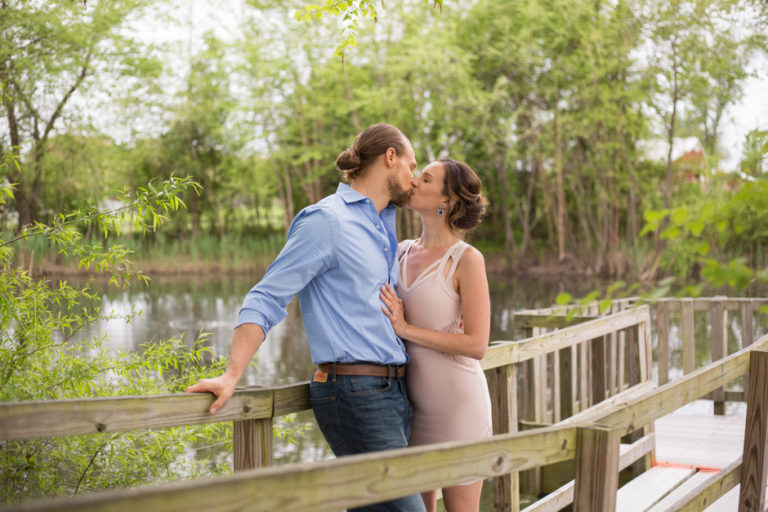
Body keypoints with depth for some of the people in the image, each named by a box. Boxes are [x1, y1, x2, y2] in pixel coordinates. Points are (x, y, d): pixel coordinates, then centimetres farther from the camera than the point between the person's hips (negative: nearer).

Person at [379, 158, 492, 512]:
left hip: (457, 403, -6)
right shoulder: (403, 251, 7)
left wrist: (405, 329, -18)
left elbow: (476, 345, -17)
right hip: (412, 401, 6)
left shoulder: (466, 259, -12)